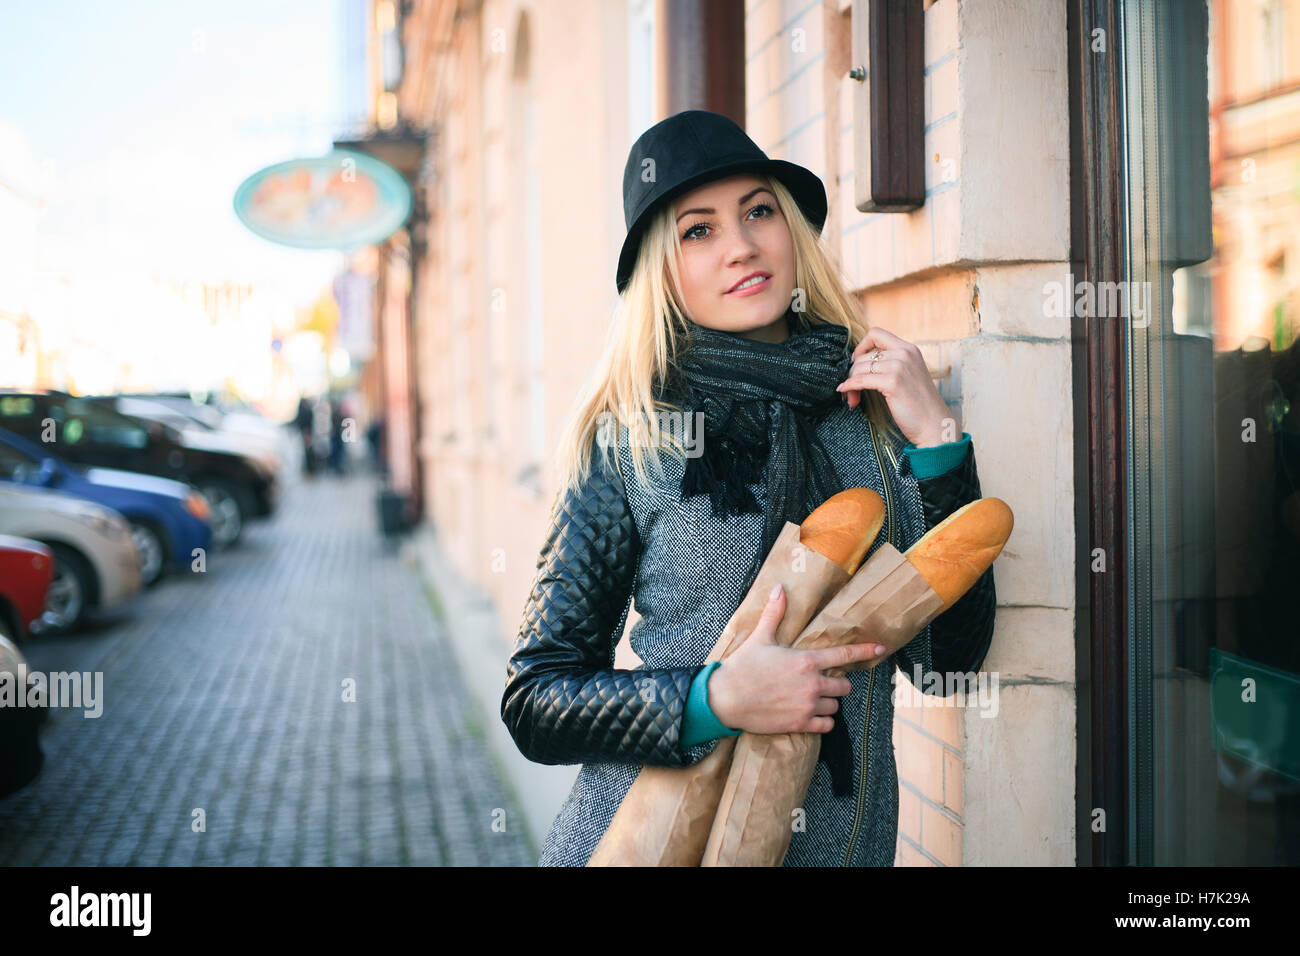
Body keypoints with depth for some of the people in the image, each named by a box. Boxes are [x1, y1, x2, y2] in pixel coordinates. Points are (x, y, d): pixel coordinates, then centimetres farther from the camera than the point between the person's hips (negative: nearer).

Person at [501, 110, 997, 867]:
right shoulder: (630, 438, -8)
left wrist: (935, 437, -10)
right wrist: (716, 699, -21)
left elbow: (954, 650, -4)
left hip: (844, 840, 3)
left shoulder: (873, 409, -1)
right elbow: (533, 701, -7)